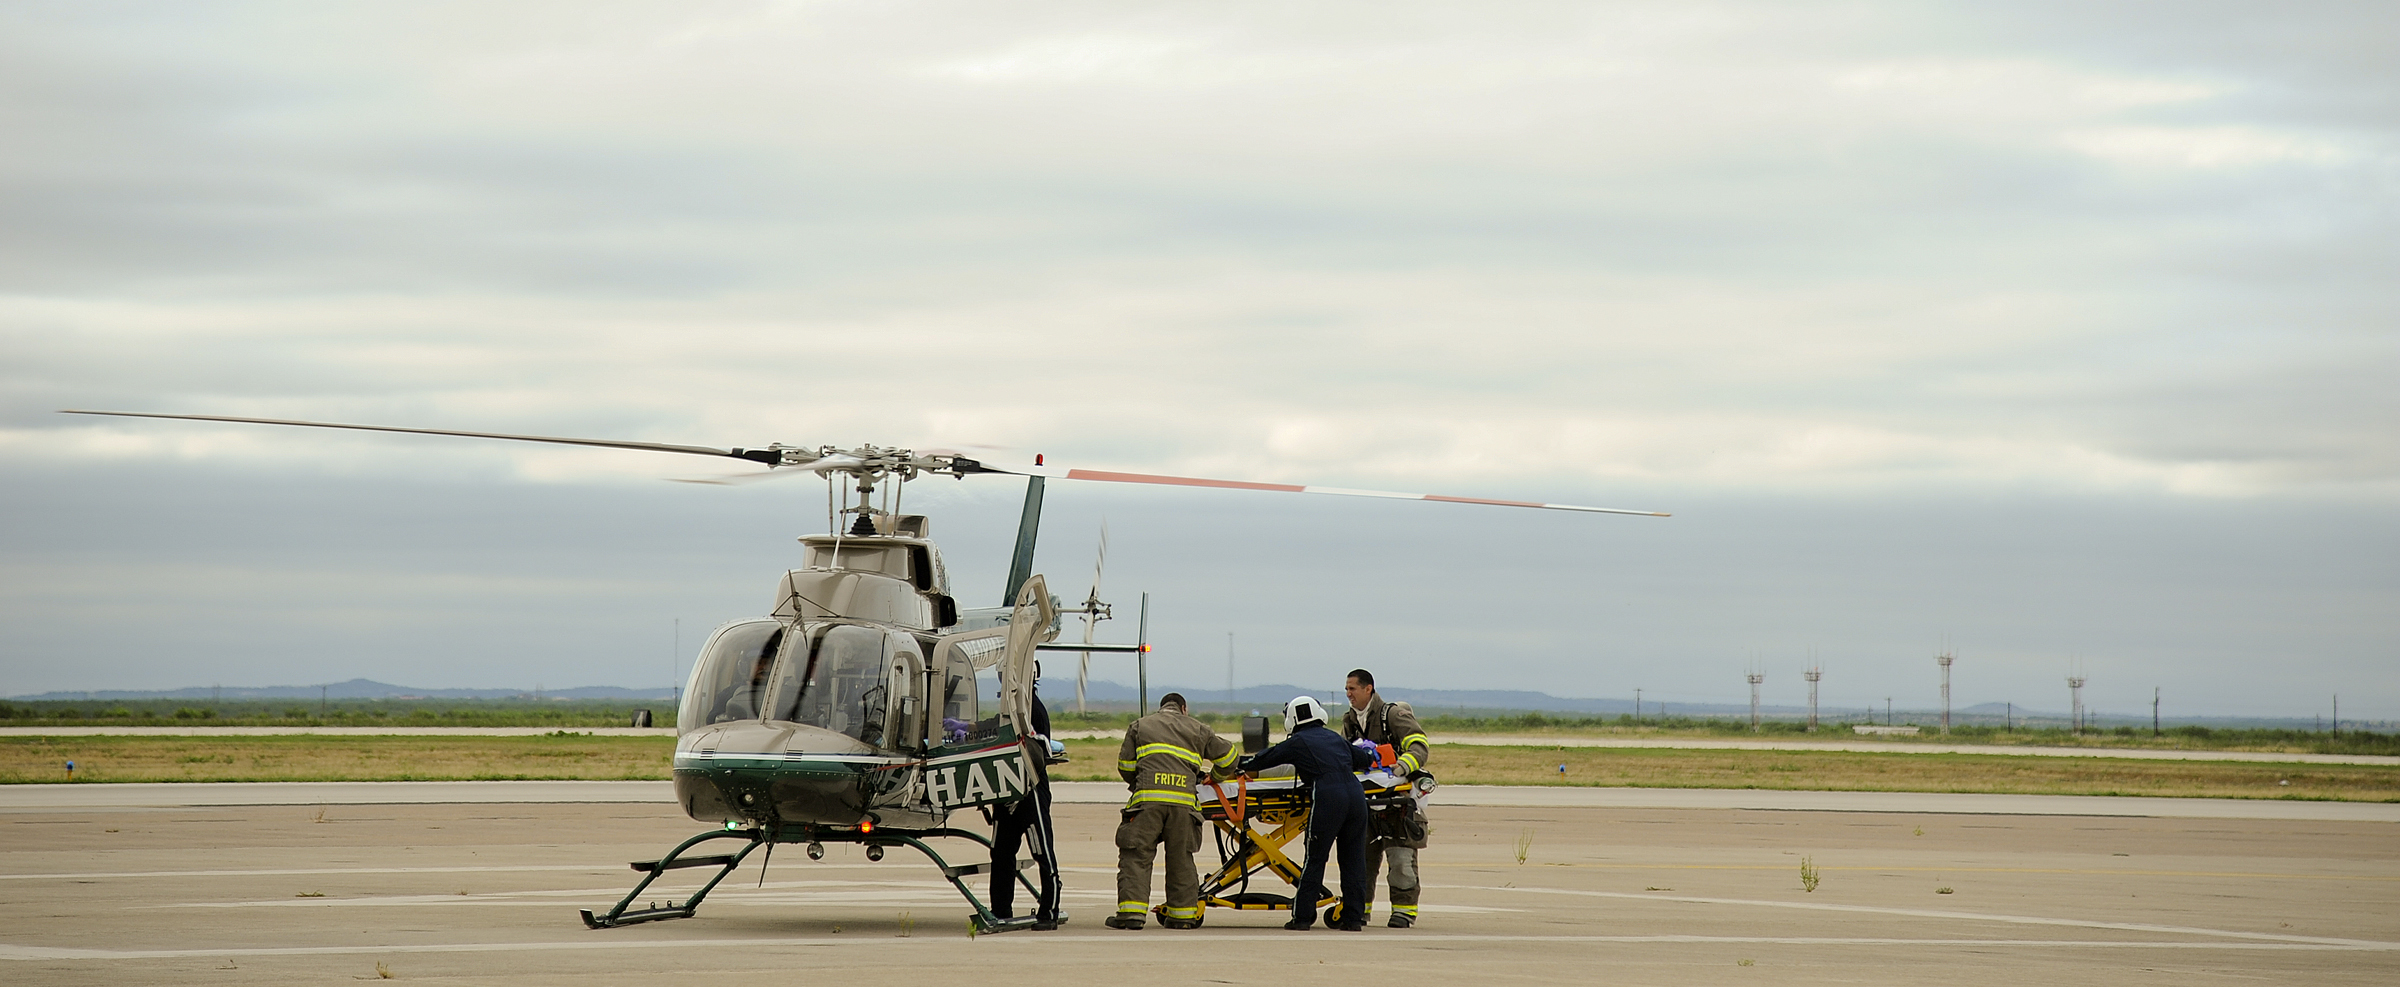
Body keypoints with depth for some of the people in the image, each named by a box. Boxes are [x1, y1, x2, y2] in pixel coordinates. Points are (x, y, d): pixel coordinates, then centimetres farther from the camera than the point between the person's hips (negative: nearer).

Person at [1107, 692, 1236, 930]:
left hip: (1147, 799, -1)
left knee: (1135, 856, -1)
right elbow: (1226, 756, 27)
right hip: (1184, 801, 1)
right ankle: (1183, 913, 13)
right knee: (1181, 858, 11)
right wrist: (1214, 778, 46)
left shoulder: (1139, 726, 22)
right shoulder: (1198, 729, 24)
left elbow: (1125, 767, 19)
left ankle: (1131, 911, -11)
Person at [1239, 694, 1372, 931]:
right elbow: (1364, 758, 34)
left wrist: (1238, 767, 31)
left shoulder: (1297, 743, 9)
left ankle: (1302, 916, 5)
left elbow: (1264, 759, 15)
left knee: (1315, 859, 2)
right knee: (1354, 859, 9)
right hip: (1355, 795, 5)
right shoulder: (1334, 738, 24)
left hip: (1328, 798, -5)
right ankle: (1354, 917, 10)